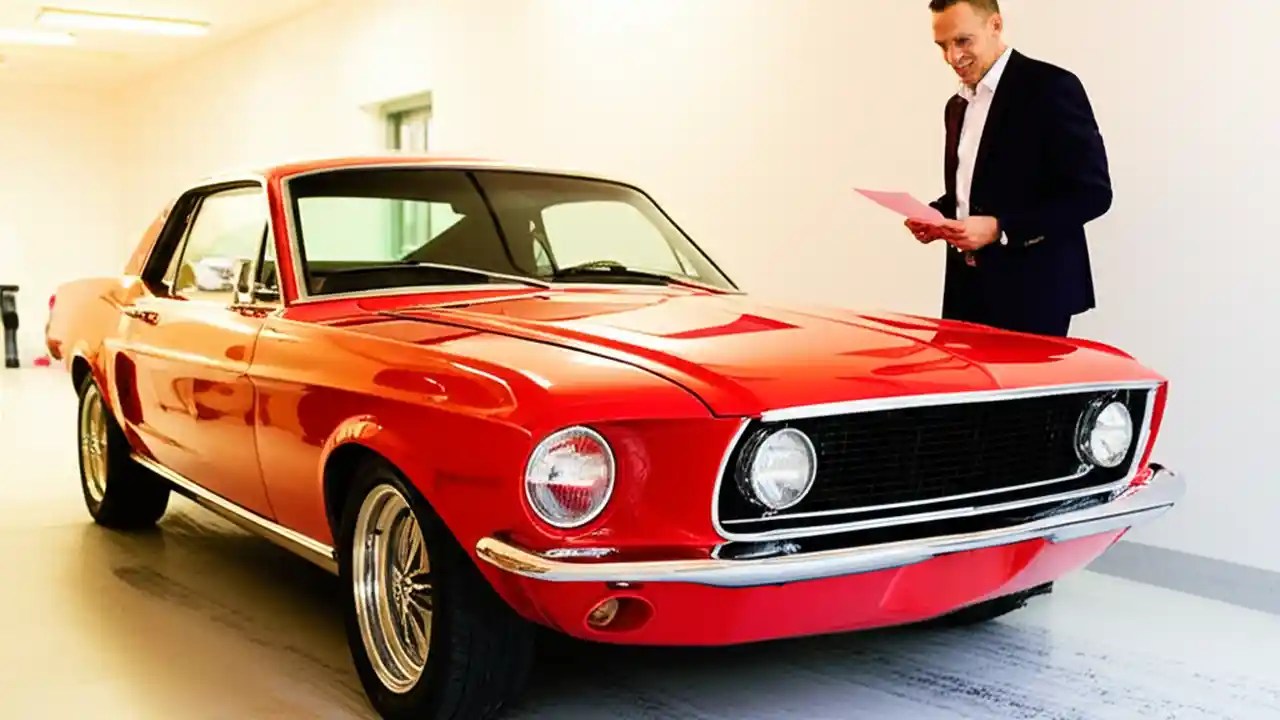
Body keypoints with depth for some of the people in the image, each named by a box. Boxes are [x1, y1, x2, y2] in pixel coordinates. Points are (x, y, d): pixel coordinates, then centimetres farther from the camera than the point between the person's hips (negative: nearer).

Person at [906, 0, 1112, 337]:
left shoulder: (1051, 86, -9)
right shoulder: (957, 105, 15)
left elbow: (1092, 192, -14)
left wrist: (999, 229, -21)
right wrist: (935, 216, 2)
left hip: (1030, 291, -7)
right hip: (968, 288, 7)